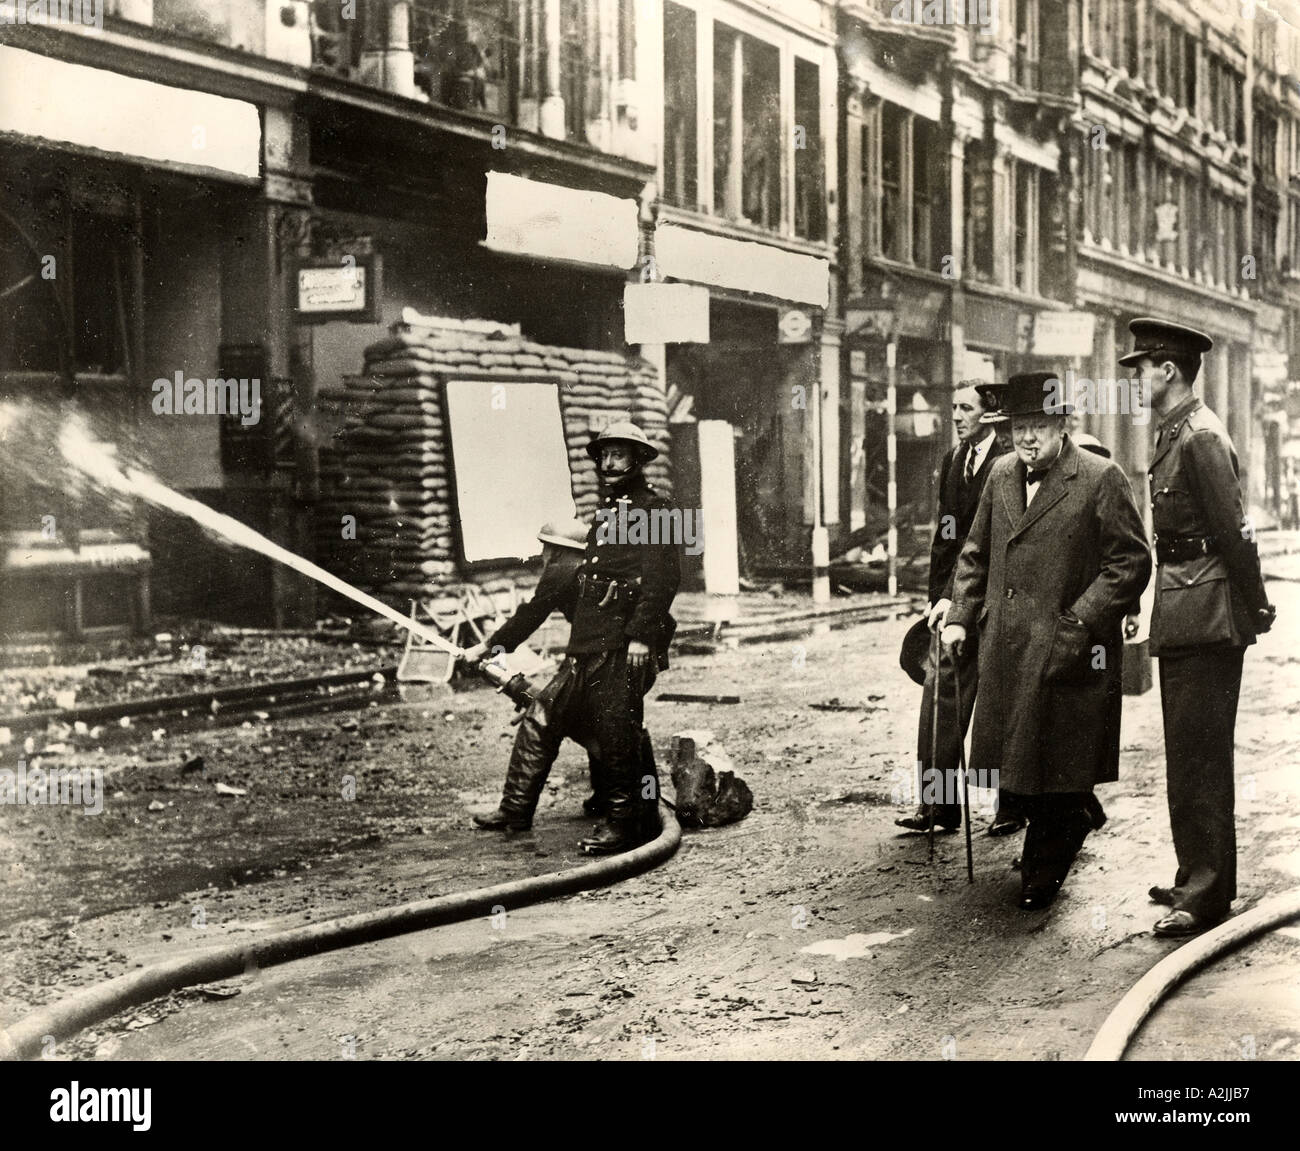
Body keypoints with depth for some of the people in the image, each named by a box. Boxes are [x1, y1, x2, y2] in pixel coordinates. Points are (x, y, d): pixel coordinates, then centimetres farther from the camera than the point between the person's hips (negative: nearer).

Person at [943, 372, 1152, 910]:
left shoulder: (1101, 479, -7)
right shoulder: (1001, 475, 11)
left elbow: (1131, 562, -9)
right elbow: (976, 553, 19)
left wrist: (1080, 621, -15)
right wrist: (961, 615, 8)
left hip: (1067, 656, -6)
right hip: (1005, 653, 6)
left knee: (1054, 765, -1)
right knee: (1013, 761, 12)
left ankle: (1042, 872, 16)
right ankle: (1077, 817, 39)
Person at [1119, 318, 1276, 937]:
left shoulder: (1202, 439, -17)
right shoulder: (1176, 435, 14)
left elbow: (1234, 533, -18)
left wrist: (1256, 610, -11)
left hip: (1205, 620, -10)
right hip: (1184, 619, 10)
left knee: (1199, 756, -6)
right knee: (1190, 753, 16)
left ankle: (1206, 893, 0)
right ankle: (1199, 877, 27)